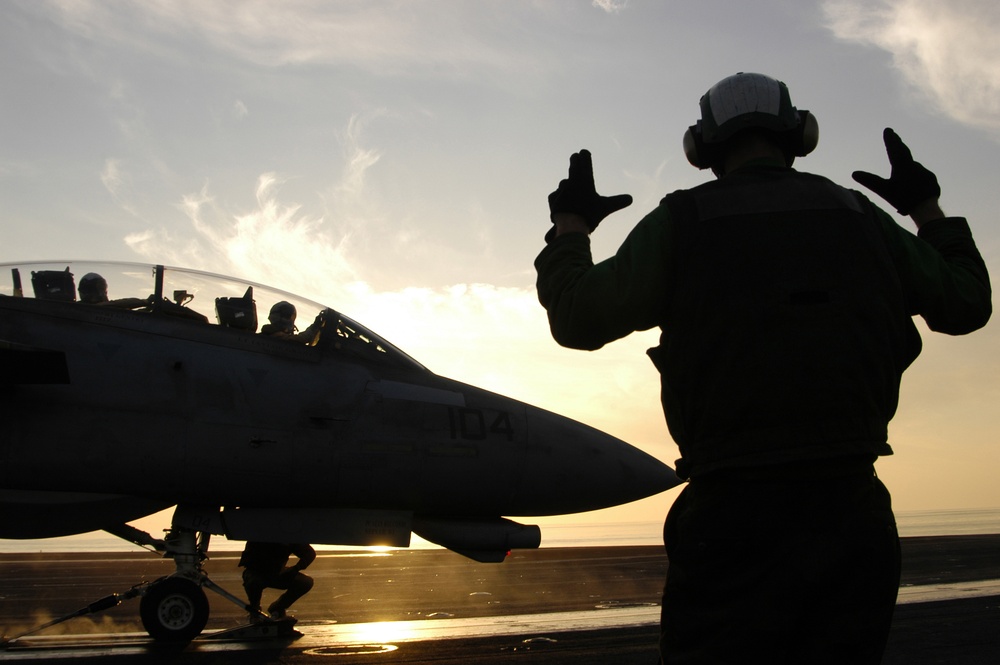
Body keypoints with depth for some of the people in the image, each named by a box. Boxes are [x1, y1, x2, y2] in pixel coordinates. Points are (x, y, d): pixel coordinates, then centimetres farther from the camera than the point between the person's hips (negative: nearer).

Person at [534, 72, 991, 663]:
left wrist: (570, 224, 14)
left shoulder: (682, 221, -1)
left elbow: (579, 320, -3)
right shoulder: (858, 215, 9)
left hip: (733, 513, -3)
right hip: (853, 510, 3)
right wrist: (926, 203, 33)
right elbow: (967, 305, 20)